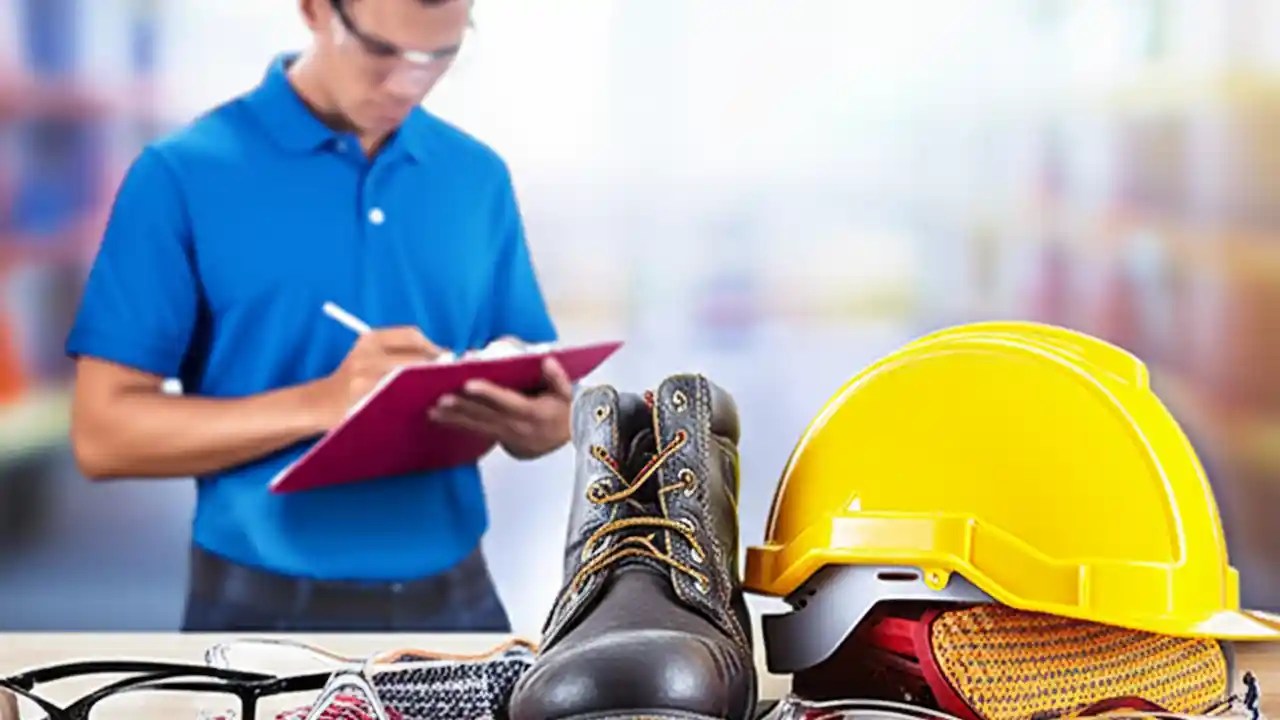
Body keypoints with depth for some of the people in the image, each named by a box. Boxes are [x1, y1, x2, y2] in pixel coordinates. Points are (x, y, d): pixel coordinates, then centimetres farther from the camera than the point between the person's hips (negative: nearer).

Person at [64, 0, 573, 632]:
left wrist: (542, 420, -14)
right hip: (271, 614, -4)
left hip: (455, 606, 4)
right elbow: (104, 431, -10)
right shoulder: (184, 176, -6)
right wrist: (321, 403, -22)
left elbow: (537, 413, 11)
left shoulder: (479, 179, 7)